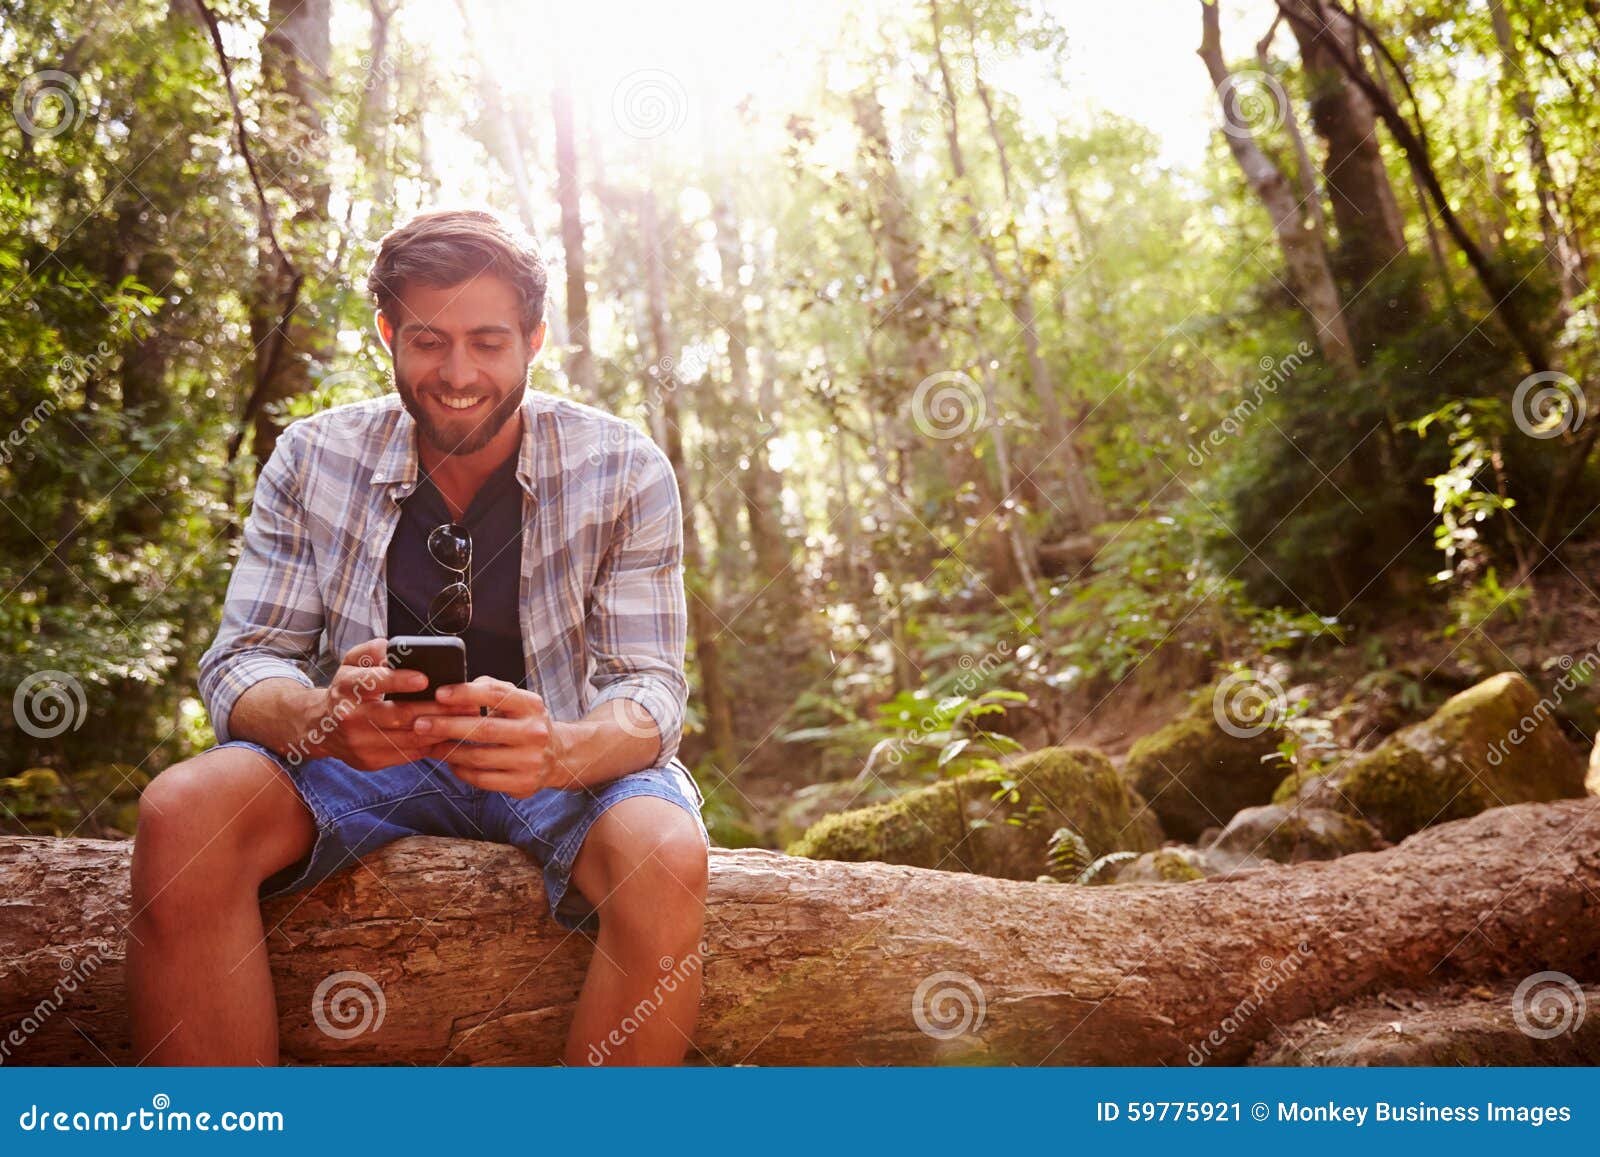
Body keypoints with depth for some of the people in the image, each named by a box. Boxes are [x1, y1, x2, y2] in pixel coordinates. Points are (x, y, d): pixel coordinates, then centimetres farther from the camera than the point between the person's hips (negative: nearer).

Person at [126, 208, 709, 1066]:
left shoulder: (623, 470, -9)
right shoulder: (315, 458, -4)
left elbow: (648, 683, -12)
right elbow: (241, 661, -7)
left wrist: (559, 751, -38)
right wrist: (323, 720, -34)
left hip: (561, 770, -1)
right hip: (362, 762, 2)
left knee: (664, 855, -34)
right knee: (182, 812, -28)